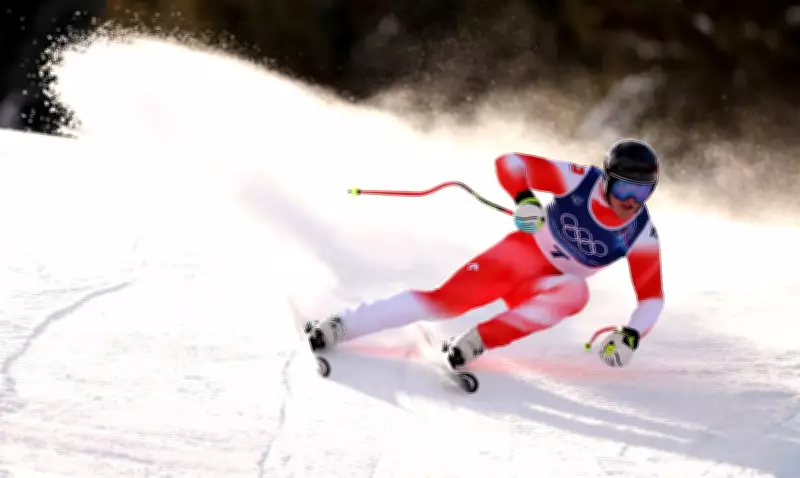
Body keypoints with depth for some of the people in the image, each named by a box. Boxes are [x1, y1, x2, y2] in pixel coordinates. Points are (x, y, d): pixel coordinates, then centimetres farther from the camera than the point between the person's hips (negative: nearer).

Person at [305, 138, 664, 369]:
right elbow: (510, 163, -16)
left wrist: (630, 336, -27)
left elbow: (651, 297, -9)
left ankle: (475, 342, -31)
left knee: (575, 293, -34)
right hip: (522, 252, -1)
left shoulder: (642, 237, -17)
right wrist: (524, 198, -36)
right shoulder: (579, 181, -21)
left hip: (549, 286, 1)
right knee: (446, 300, -21)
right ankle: (340, 326, -12)